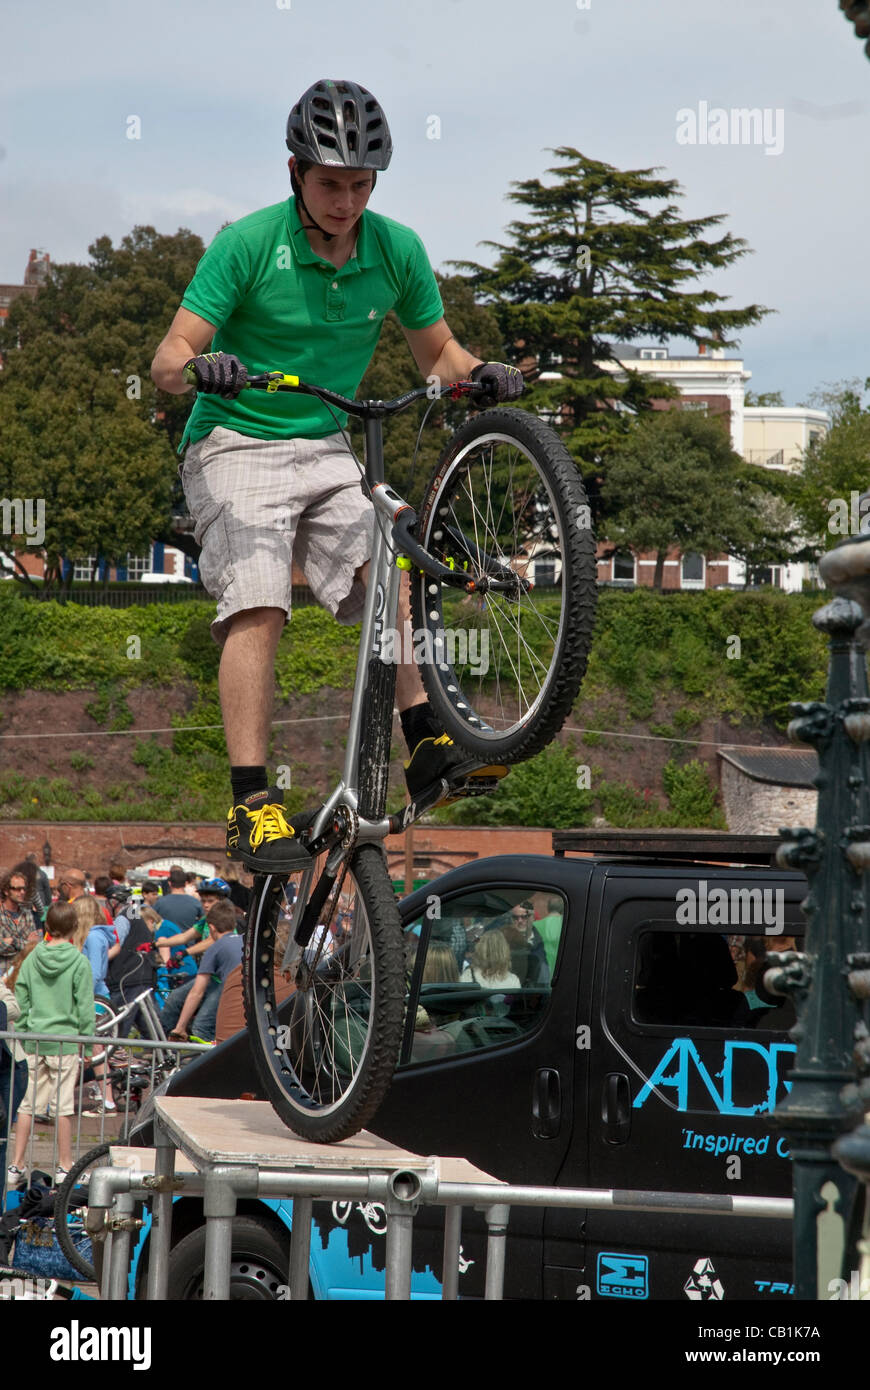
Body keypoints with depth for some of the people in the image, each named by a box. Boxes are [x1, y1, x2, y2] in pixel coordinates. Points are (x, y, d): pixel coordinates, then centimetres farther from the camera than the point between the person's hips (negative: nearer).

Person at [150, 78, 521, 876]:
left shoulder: (397, 250, -1)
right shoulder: (248, 244, -13)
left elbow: (436, 352, 11)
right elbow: (169, 360, -14)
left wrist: (477, 373, -11)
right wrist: (200, 365, -37)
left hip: (328, 450, 4)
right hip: (236, 446, -4)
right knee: (258, 605, -22)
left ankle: (428, 743, -22)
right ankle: (253, 805, -26)